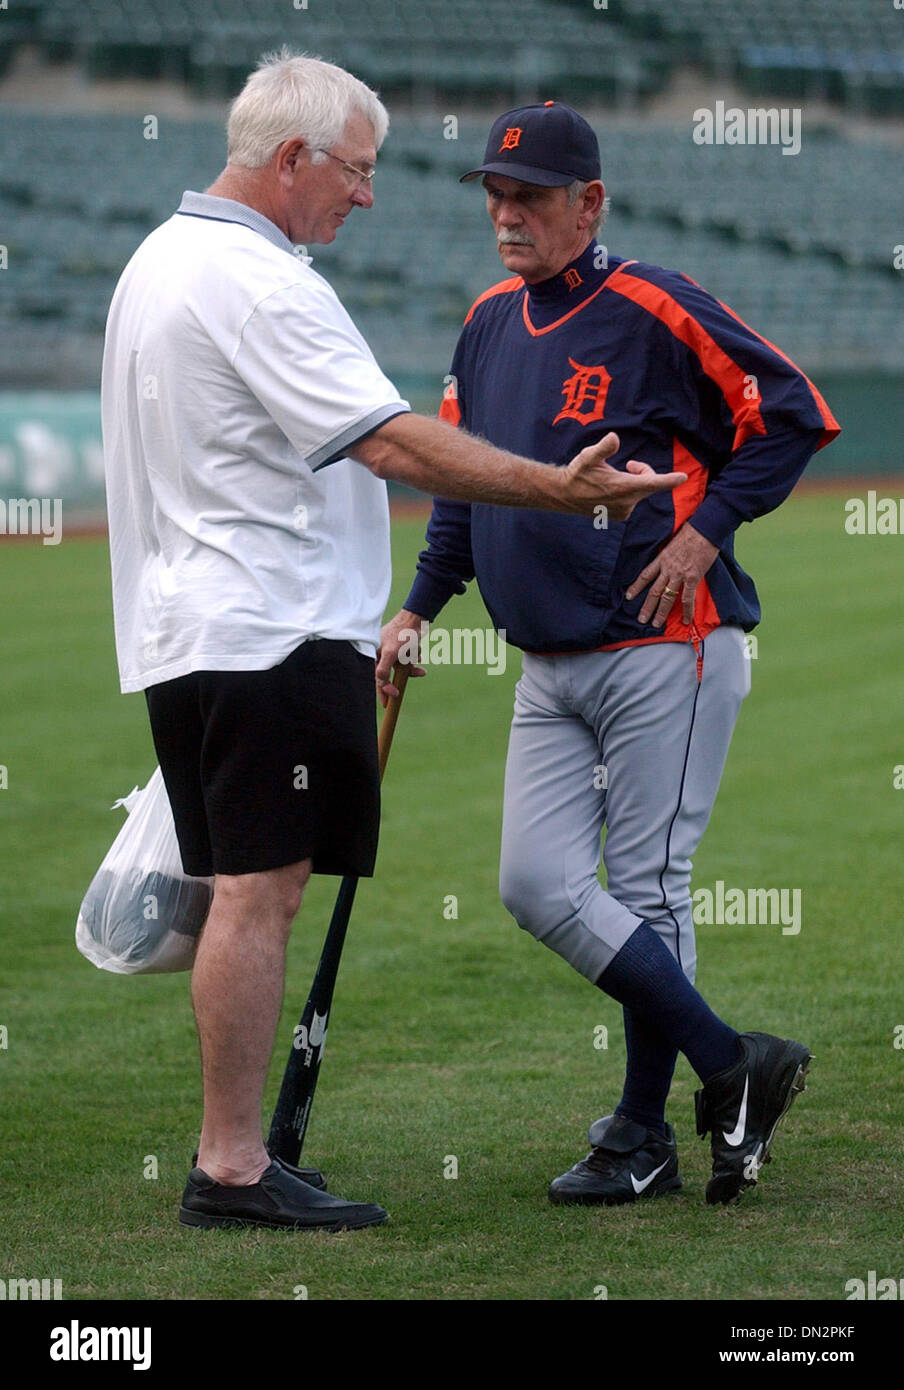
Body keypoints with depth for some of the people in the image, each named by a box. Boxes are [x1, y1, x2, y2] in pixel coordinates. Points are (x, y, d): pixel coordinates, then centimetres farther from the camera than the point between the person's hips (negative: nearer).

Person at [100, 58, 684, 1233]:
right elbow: (390, 441, -21)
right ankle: (233, 1169, -7)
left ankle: (232, 1156, 12)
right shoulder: (257, 283, -15)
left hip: (185, 633, 10)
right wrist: (560, 489, -18)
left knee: (244, 898, 11)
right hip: (272, 633, -10)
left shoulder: (159, 260, 18)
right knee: (260, 892, -8)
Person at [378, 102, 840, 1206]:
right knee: (538, 886, 0)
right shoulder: (491, 322, 11)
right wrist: (418, 609, 14)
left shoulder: (654, 313, -12)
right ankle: (730, 1069, 8)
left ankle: (644, 1136, 7)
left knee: (645, 893, -5)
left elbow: (794, 416, -9)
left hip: (664, 650, -8)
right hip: (549, 670, 8)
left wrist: (704, 532, -15)